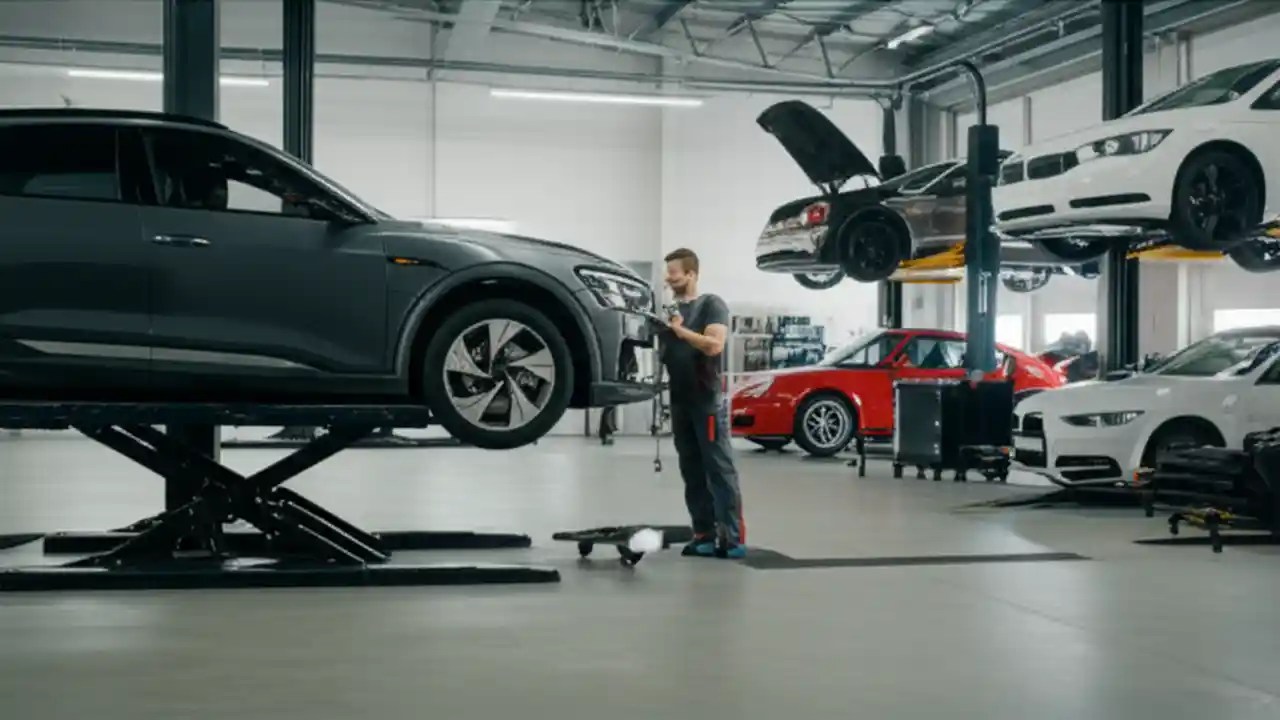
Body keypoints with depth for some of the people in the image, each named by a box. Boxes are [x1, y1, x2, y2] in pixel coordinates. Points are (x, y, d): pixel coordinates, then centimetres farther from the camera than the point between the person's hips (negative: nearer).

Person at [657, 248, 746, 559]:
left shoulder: (711, 305, -4)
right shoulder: (670, 310, 16)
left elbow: (714, 345, -18)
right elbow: (665, 352, 20)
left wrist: (681, 330, -19)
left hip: (708, 402, -7)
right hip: (680, 402, 7)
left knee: (720, 469, -8)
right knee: (692, 472, 6)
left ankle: (733, 537, -10)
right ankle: (704, 535, 10)